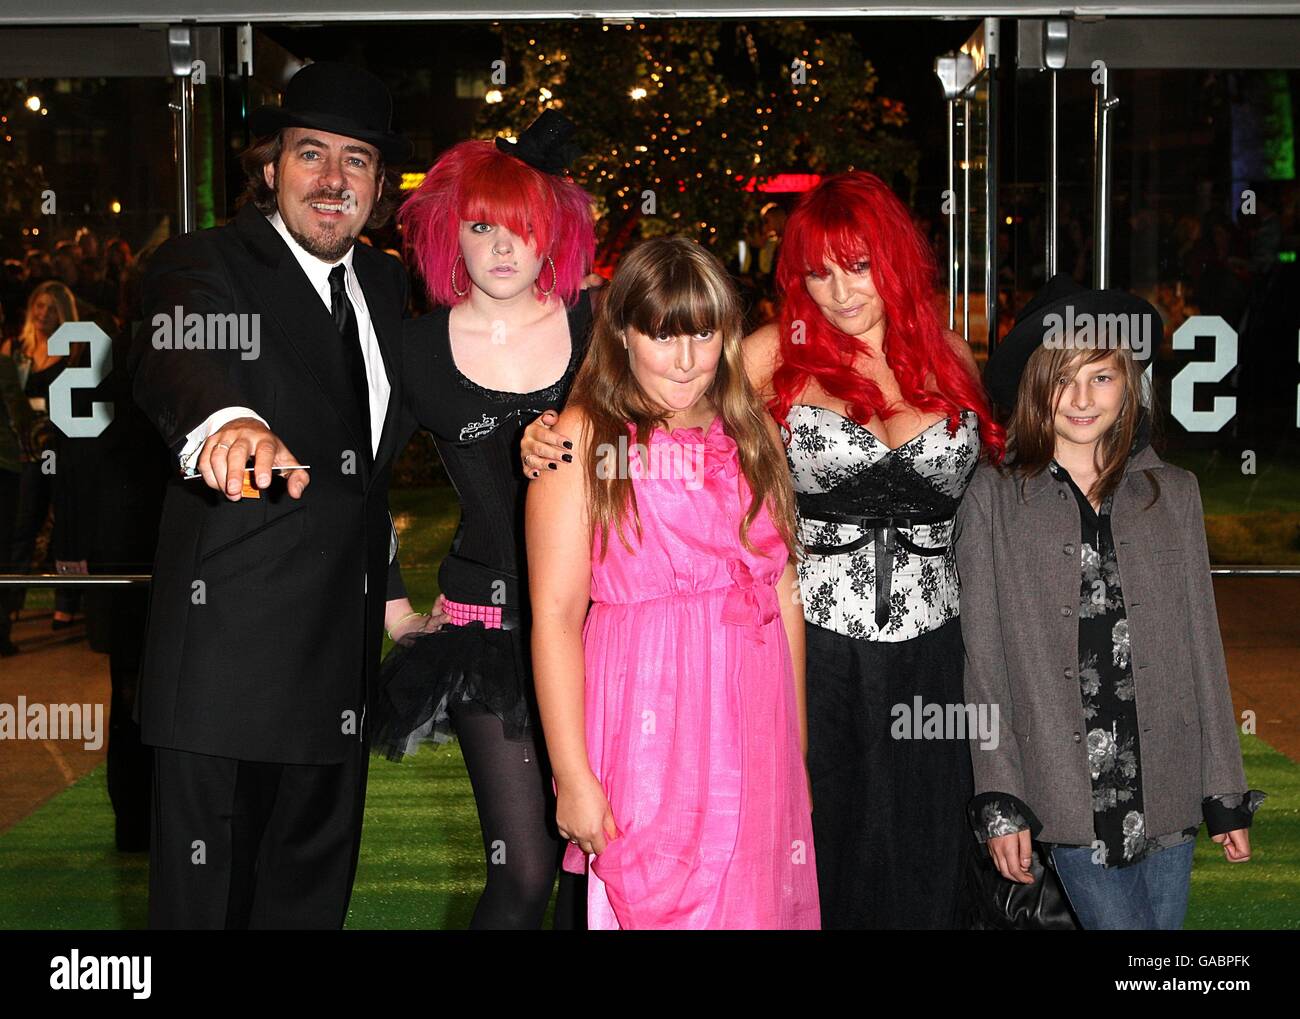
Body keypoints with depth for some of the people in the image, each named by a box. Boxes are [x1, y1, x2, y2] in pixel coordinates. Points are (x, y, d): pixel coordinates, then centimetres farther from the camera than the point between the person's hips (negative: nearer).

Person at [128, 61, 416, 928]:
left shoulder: (387, 284, 11)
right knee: (204, 897, 1)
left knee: (315, 892, 19)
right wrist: (228, 423, -57)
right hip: (229, 654, -7)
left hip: (346, 658, 7)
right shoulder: (205, 265, -10)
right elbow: (174, 364, -34)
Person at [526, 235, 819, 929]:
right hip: (648, 724, -5)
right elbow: (555, 613, -11)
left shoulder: (753, 430, 10)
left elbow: (783, 588, 13)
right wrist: (572, 777, -14)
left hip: (754, 728, 5)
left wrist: (798, 741, 11)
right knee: (652, 903, 2)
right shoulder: (586, 436, -6)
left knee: (759, 900, 11)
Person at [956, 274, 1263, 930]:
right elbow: (983, 659, -1)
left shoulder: (1173, 493, 8)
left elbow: (1202, 644, 10)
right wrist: (998, 801, -6)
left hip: (1166, 785, 3)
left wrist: (1227, 793, 9)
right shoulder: (995, 499, 0)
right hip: (1067, 791, -3)